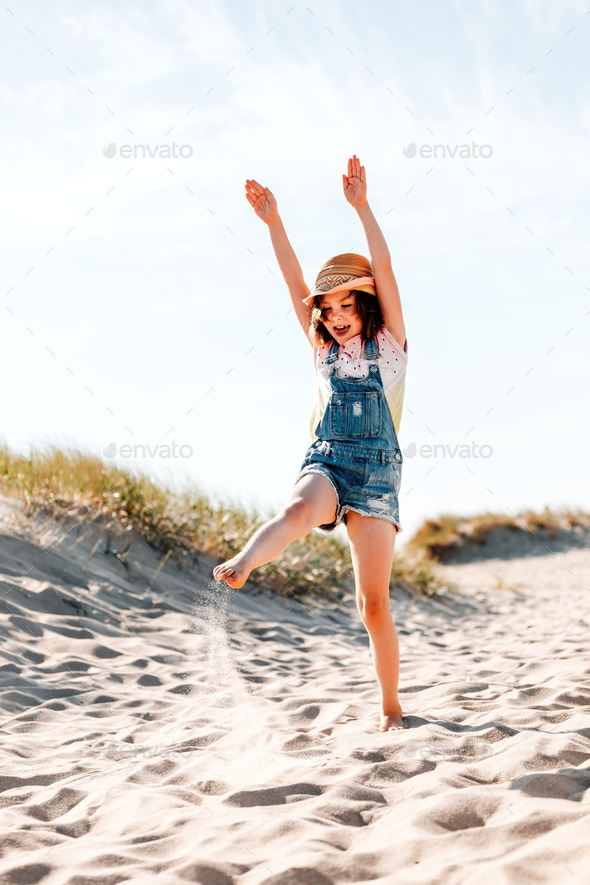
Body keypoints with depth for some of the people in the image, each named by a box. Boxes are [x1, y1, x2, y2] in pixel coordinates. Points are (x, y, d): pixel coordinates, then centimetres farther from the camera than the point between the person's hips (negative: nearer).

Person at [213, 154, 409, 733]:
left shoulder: (389, 342, 8)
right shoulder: (323, 347, 16)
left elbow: (383, 269, -4)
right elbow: (293, 279, 7)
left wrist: (361, 206, -13)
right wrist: (272, 220, -2)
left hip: (376, 471, -2)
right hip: (323, 462, 2)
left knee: (374, 604, -4)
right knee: (299, 510, -37)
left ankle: (390, 707, 12)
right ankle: (239, 566, -67)